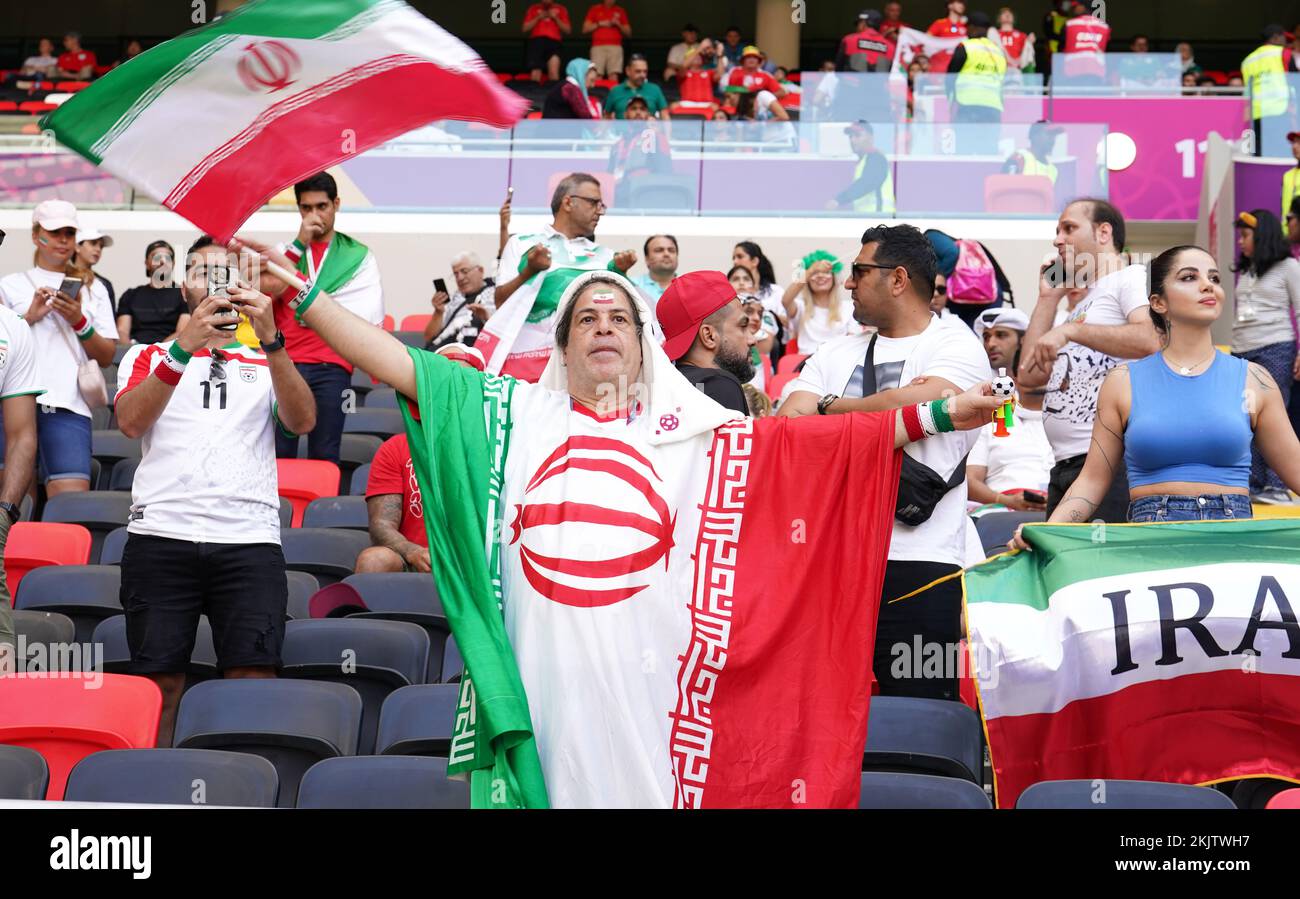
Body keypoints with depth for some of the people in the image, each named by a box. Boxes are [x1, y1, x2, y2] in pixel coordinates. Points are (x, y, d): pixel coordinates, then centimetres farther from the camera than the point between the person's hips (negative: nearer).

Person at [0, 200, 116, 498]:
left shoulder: (92, 289, 21)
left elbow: (107, 358, 14)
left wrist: (79, 322, -1)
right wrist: (30, 317, -2)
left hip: (68, 405, 0)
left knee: (73, 496, -16)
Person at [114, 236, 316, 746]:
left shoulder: (266, 362, 21)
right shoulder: (151, 356, 19)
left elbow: (302, 421, -1)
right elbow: (130, 422, -3)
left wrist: (270, 339, -14)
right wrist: (185, 347, -15)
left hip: (249, 539, 0)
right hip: (161, 535, 0)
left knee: (253, 681, -13)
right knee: (159, 682, -5)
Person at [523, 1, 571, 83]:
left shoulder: (560, 9, 16)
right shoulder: (534, 9, 17)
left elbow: (568, 30, 11)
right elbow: (525, 28, 11)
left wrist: (556, 18, -1)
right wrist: (538, 18, 0)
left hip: (554, 42, -1)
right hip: (536, 41, 1)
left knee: (553, 73, -24)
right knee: (535, 75, -7)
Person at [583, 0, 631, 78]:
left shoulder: (621, 11, 14)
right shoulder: (595, 10, 10)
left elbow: (628, 33, 14)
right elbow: (585, 29, 7)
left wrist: (618, 24, -4)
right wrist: (599, 24, -5)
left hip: (615, 47, 1)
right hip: (598, 47, -1)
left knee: (613, 75, -12)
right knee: (597, 75, -11)